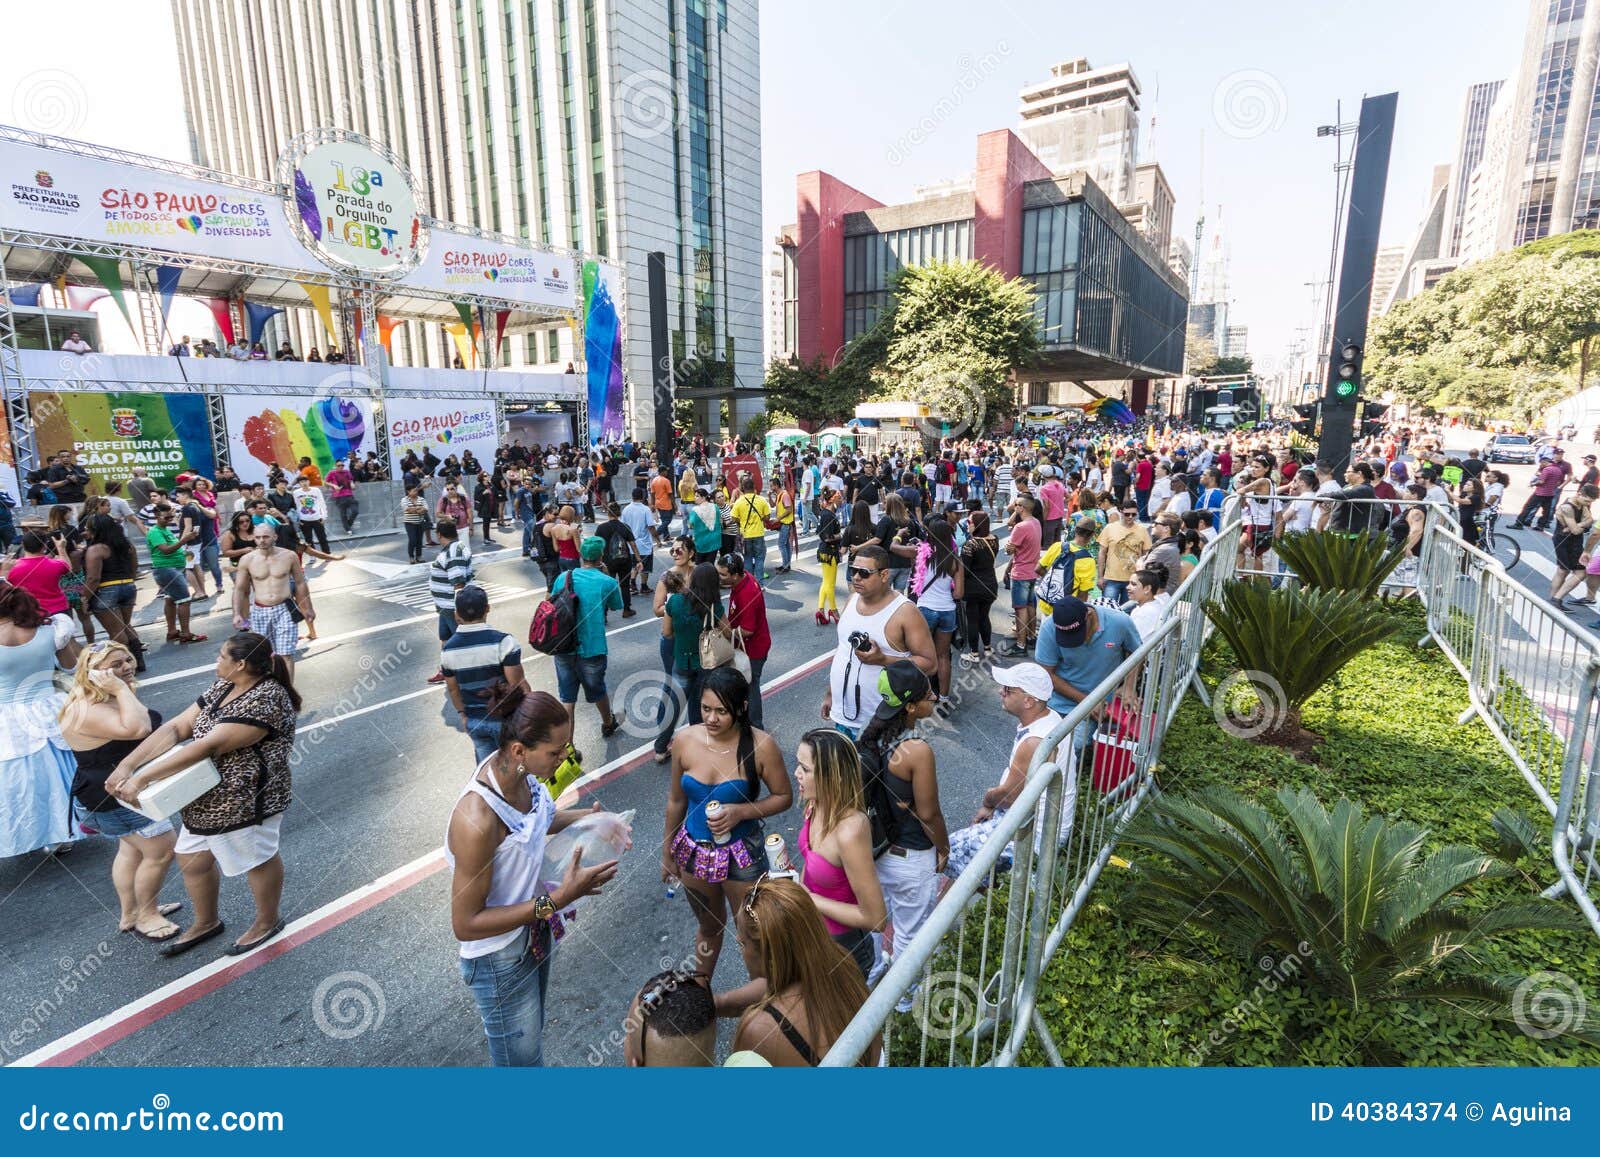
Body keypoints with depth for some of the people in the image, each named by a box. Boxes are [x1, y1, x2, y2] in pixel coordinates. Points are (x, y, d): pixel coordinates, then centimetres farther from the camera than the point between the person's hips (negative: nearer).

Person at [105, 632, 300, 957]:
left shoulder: (265, 699, -28)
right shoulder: (224, 687, 2)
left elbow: (208, 746, -30)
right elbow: (176, 727, -1)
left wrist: (142, 778, -26)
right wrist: (127, 765, -12)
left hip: (246, 800, -9)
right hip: (206, 795, 9)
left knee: (258, 860, 12)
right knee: (192, 859, 22)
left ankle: (268, 922, 37)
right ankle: (205, 923, 46)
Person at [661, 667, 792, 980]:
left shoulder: (760, 745, -21)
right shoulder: (684, 740, -13)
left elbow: (784, 797, -9)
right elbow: (676, 800, 2)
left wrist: (740, 811, -23)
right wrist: (667, 851, 12)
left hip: (741, 853, -3)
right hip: (694, 850, 3)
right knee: (708, 928, 27)